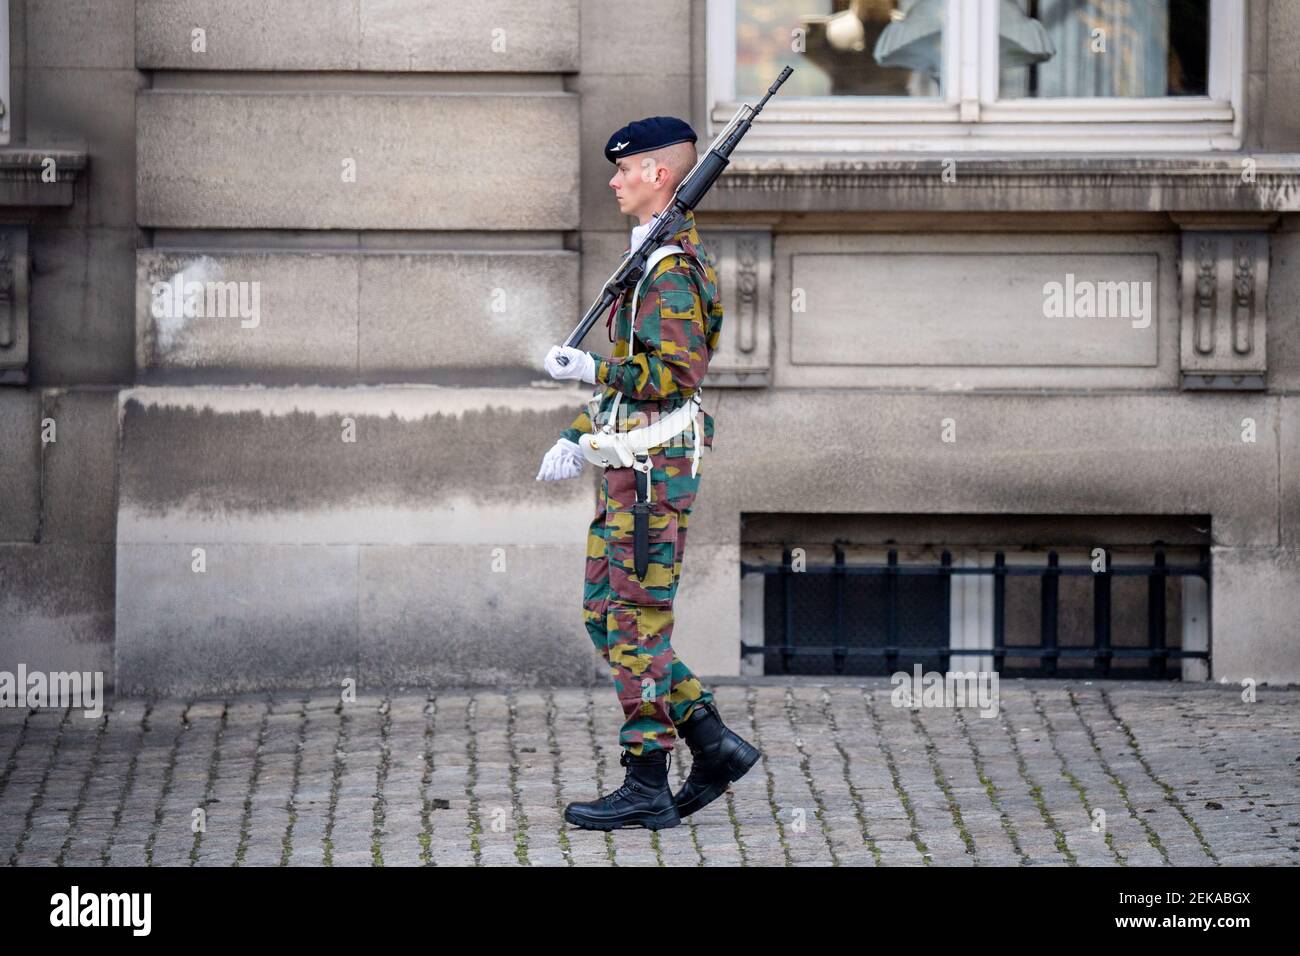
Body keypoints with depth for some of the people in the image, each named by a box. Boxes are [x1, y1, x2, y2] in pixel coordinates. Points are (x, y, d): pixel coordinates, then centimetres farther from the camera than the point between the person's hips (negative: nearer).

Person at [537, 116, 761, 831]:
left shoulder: (670, 266, -15)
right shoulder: (655, 256, 18)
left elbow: (676, 374, -23)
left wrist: (589, 369, -19)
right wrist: (578, 436, 19)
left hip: (654, 468, -10)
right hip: (631, 464, 10)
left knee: (635, 624, -5)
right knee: (605, 614, 12)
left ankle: (646, 790, 0)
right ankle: (715, 746, 14)